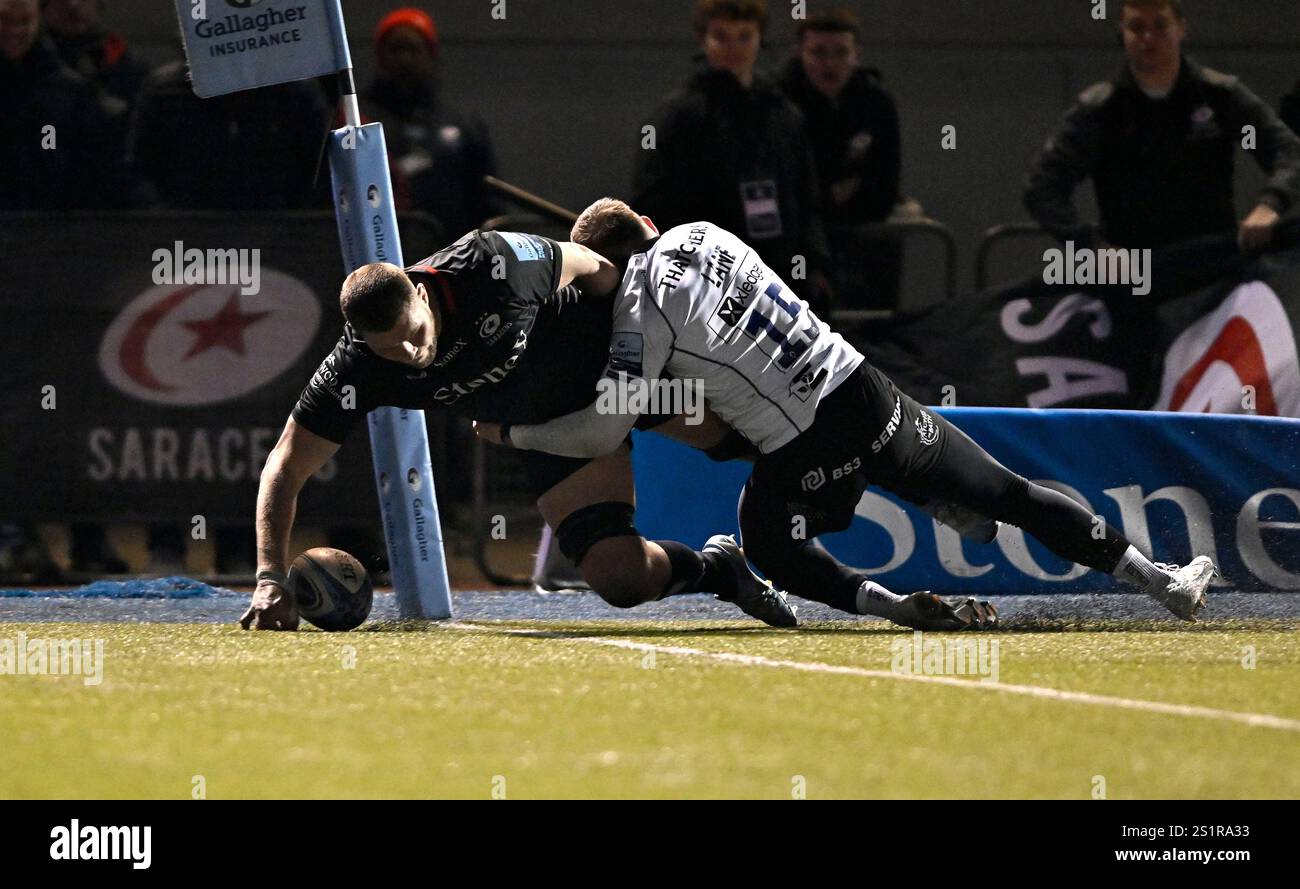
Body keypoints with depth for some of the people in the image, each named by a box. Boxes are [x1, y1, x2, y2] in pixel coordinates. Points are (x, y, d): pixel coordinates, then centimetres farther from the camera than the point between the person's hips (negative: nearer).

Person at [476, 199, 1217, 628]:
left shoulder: (643, 309, -6)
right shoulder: (701, 234, 12)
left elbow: (606, 431, -8)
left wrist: (511, 432, 4)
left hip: (806, 451, -5)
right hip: (863, 389, 5)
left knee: (771, 550, 22)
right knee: (1007, 491, 13)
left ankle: (892, 605, -2)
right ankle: (1161, 579, 14)